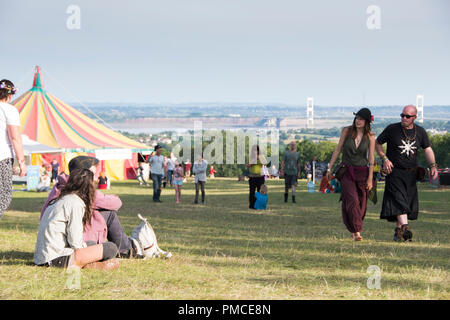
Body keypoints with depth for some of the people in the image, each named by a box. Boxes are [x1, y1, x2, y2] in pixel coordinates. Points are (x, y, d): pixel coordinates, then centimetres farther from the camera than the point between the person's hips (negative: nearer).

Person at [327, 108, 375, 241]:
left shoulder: (370, 136, -2)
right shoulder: (347, 131, -1)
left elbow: (371, 158, -1)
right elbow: (338, 149, 5)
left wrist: (370, 178, -5)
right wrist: (329, 168, 5)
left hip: (362, 172, 1)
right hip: (347, 171, -1)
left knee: (361, 203, 3)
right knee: (352, 200, -16)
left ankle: (354, 229, 23)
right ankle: (357, 231, -21)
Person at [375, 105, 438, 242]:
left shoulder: (420, 132, 5)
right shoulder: (392, 129, -5)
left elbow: (428, 149, 5)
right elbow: (377, 143, 3)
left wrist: (433, 165, -11)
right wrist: (385, 159, -11)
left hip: (411, 173, 4)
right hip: (395, 171, -4)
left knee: (409, 203, 6)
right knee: (399, 200, -20)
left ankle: (398, 230, 21)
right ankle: (405, 228, -33)